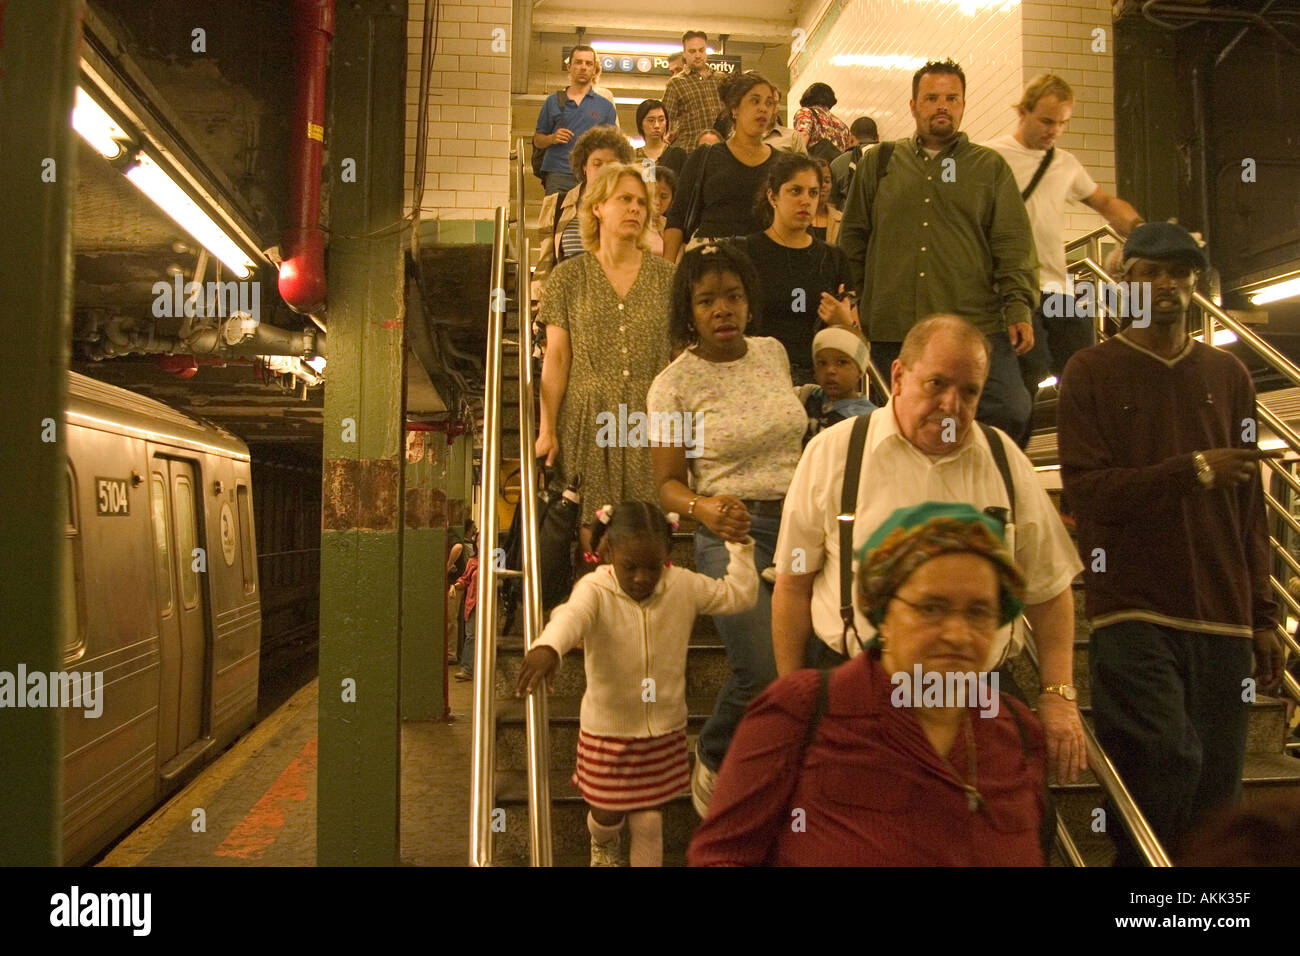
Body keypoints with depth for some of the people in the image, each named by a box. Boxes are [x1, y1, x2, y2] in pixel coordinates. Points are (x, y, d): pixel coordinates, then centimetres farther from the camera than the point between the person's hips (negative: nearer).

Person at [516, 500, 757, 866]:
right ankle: (603, 846, 57)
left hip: (664, 729, 1)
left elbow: (739, 595, 0)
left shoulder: (684, 586, -9)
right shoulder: (595, 590, -22)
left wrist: (740, 545, -9)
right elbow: (571, 615, -45)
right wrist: (548, 646, -67)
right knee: (607, 812, 20)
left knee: (649, 821, 8)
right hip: (608, 729, -1)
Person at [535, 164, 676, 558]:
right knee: (591, 534, -3)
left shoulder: (665, 277, 9)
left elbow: (681, 357, 10)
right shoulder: (568, 277, 6)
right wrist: (547, 429, -1)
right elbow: (556, 357, 3)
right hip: (589, 420, -1)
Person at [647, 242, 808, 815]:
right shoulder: (673, 385, -8)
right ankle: (712, 761, 17)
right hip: (732, 530, -4)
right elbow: (668, 484, -7)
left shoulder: (772, 352, 6)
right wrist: (702, 506, -26)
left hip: (798, 520, 5)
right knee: (763, 675, -16)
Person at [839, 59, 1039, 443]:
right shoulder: (878, 163, 15)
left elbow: (1013, 242, 6)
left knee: (1011, 414, -12)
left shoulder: (990, 167, 13)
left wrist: (1018, 307, -5)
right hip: (893, 331, 1)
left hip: (977, 326, 0)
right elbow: (852, 239, 17)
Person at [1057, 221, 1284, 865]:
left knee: (1216, 790, 6)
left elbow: (1251, 508, 14)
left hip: (1222, 618, 4)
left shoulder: (1227, 375, 14)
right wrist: (1193, 469, -18)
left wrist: (1264, 614, 10)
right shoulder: (1092, 372, 3)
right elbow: (1084, 490, -8)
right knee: (1167, 763, -15)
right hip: (1133, 614, -4)